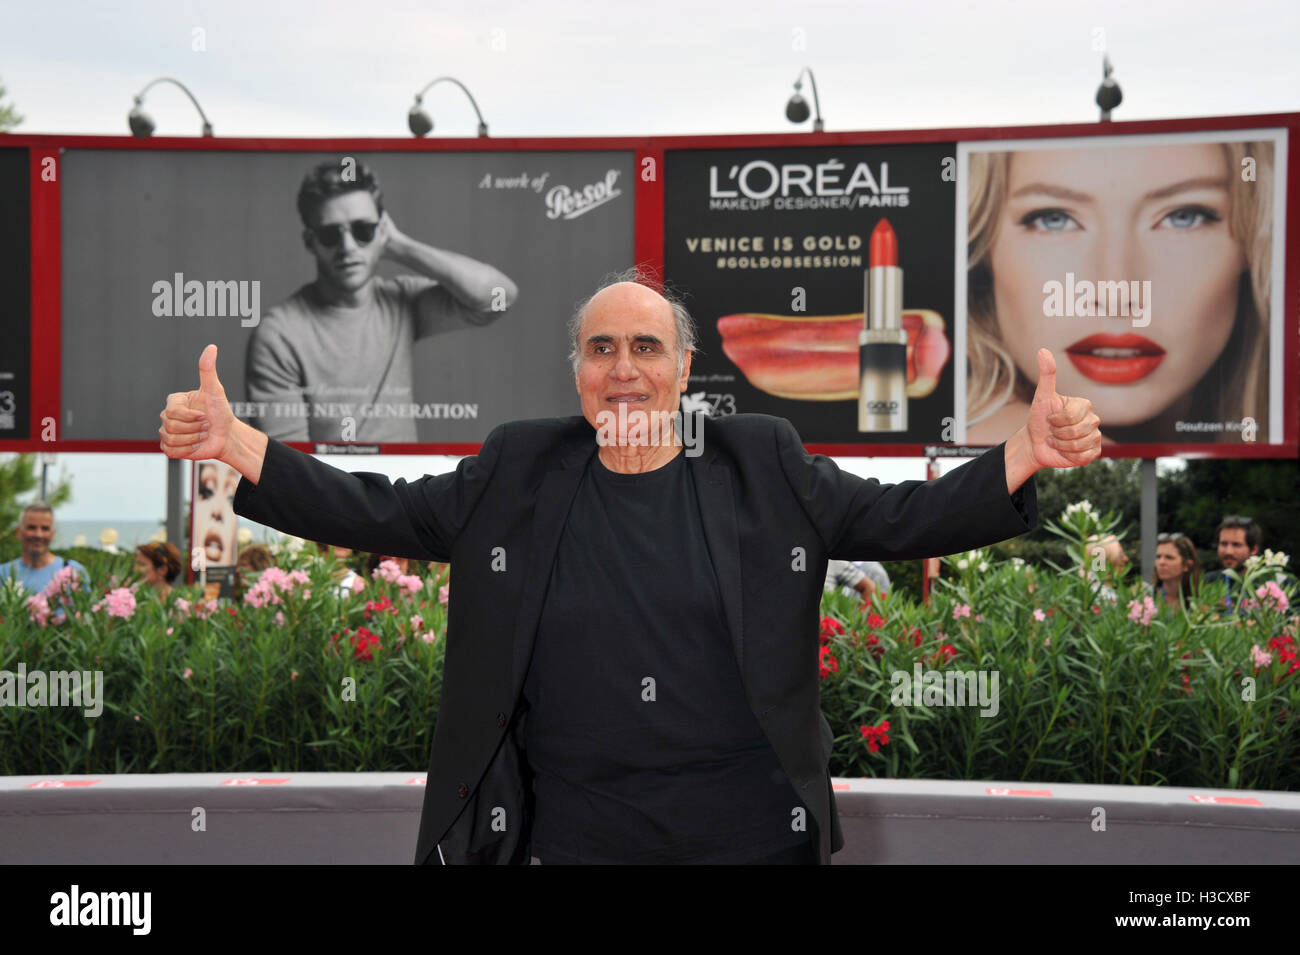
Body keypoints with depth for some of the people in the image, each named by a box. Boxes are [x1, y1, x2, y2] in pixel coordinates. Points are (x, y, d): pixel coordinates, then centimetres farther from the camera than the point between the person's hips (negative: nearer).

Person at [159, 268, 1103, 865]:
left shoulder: (764, 466, 3)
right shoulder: (517, 473, 4)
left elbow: (903, 517, 1)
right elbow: (382, 512, 2)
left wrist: (1026, 454, -12)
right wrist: (234, 442, -8)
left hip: (756, 833, 0)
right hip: (572, 836, 1)